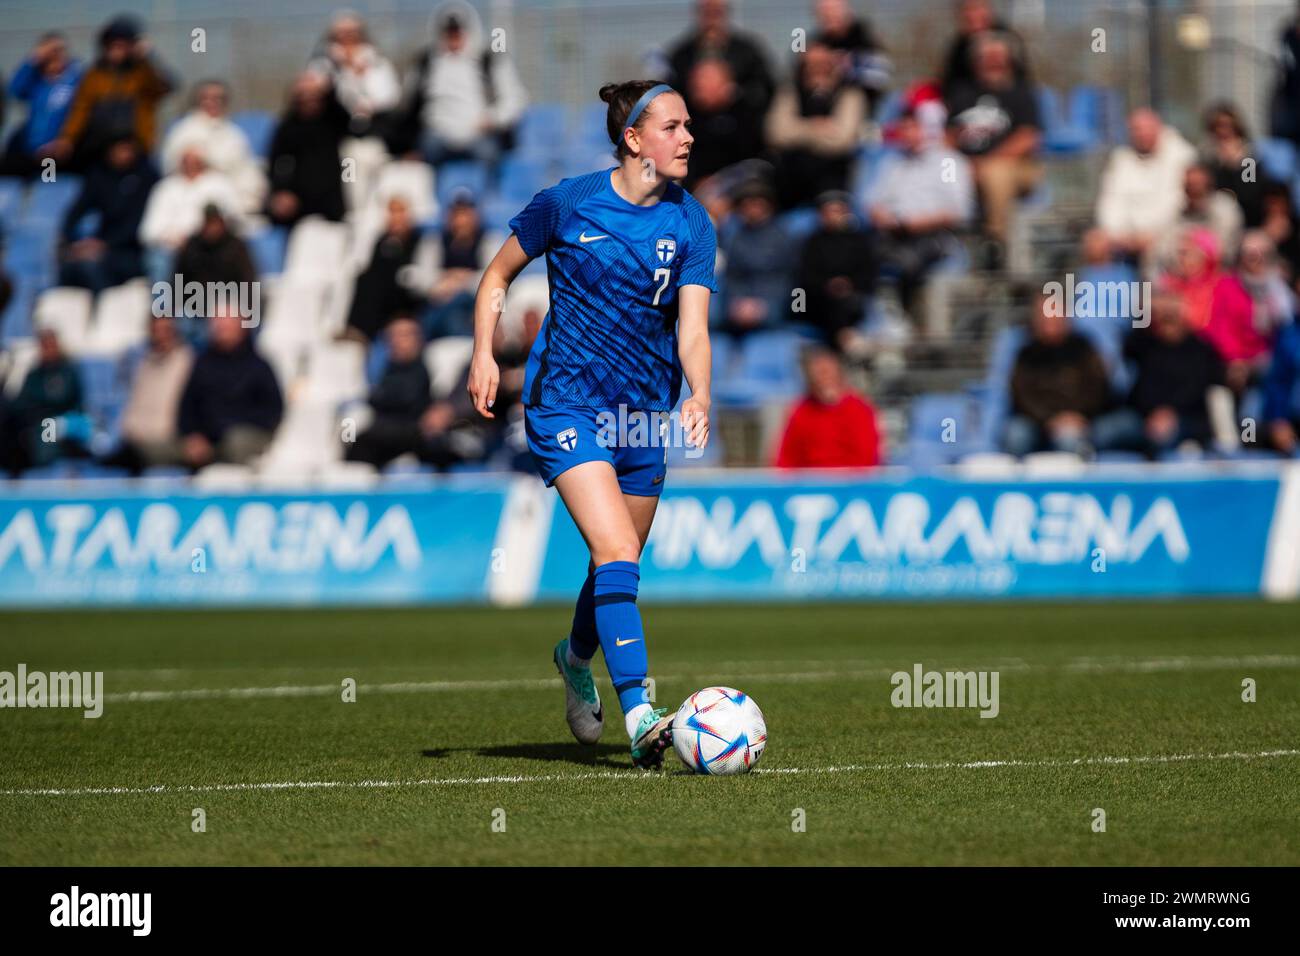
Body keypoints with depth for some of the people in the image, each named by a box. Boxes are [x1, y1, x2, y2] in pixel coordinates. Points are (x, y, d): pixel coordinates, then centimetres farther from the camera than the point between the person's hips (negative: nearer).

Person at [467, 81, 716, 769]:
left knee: (620, 566, 16)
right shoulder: (568, 203, -7)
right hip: (566, 404, -4)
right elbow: (498, 276, 7)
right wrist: (484, 353, -6)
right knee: (616, 552, -20)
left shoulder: (691, 224, 0)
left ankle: (576, 655, 48)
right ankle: (638, 715, -26)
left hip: (645, 414, 4)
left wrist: (698, 397, -27)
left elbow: (691, 326, -9)